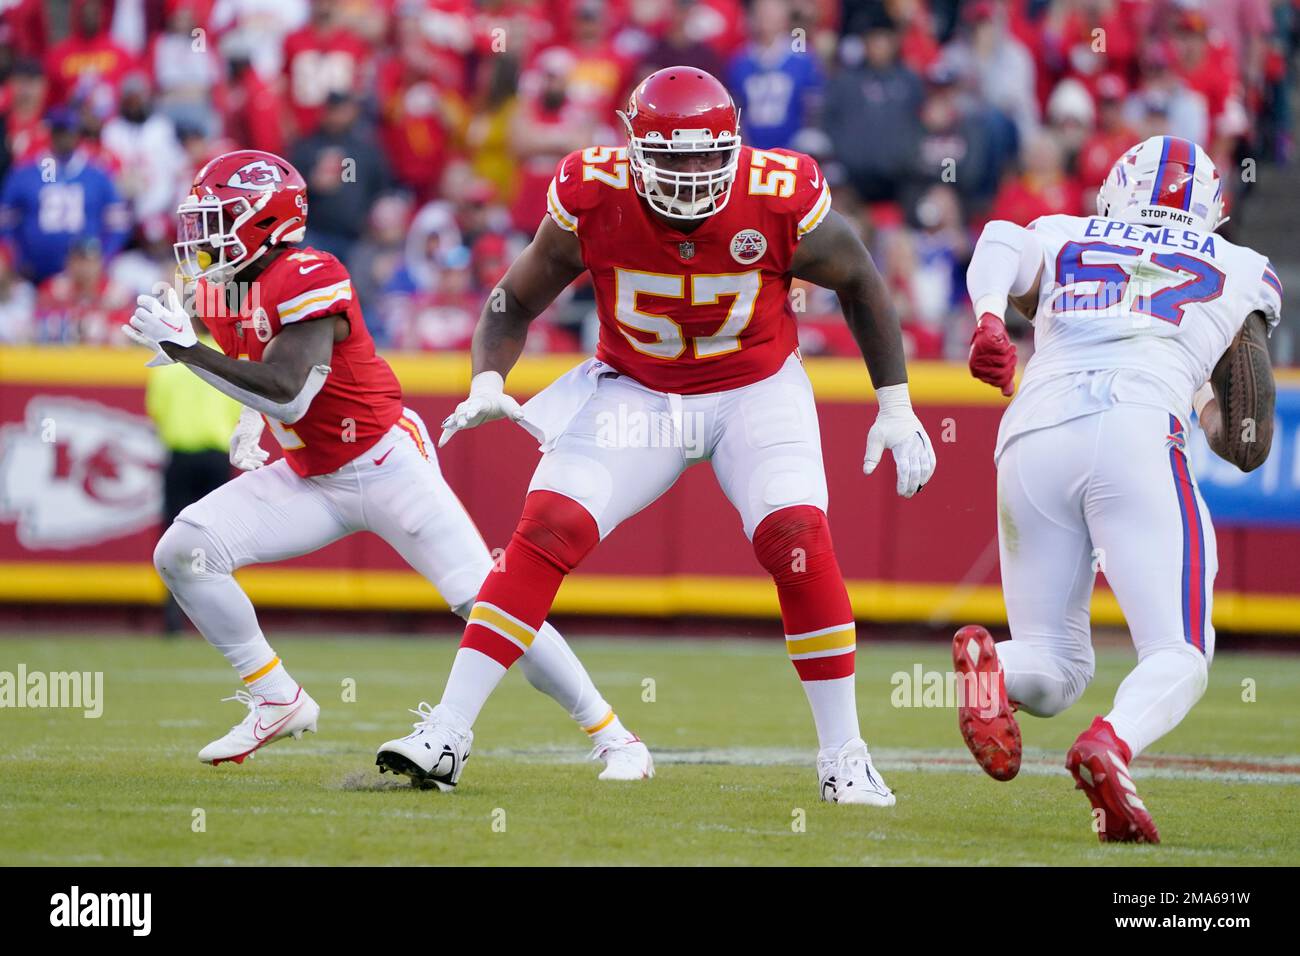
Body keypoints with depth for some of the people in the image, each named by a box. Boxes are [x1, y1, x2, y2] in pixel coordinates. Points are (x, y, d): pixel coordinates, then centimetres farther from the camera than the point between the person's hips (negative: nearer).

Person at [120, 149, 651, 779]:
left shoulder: (306, 279, -23)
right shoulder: (217, 290, 3)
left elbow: (288, 393, -34)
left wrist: (185, 349, -34)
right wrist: (253, 420, 5)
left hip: (385, 463, -8)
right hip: (311, 478, 8)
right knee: (182, 551, -8)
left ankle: (612, 737, -1)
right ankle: (277, 701, 3)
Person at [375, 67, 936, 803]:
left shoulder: (783, 203, -22)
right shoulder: (592, 200, -20)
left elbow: (860, 281, -3)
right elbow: (516, 300, -4)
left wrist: (896, 406, -3)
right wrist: (488, 383, -23)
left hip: (756, 391, -1)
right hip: (637, 393, 1)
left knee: (798, 537, -23)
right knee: (548, 529, -17)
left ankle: (844, 755, -9)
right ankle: (447, 734, -14)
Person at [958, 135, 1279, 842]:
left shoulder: (1063, 238, 30)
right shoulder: (1241, 273, 28)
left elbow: (999, 244, 5)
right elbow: (1247, 445, 28)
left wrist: (989, 322, -12)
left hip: (1032, 438, 3)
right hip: (1136, 431, -3)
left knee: (1057, 669, 13)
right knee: (1178, 656, -5)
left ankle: (989, 664, -21)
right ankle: (1112, 745, -37)